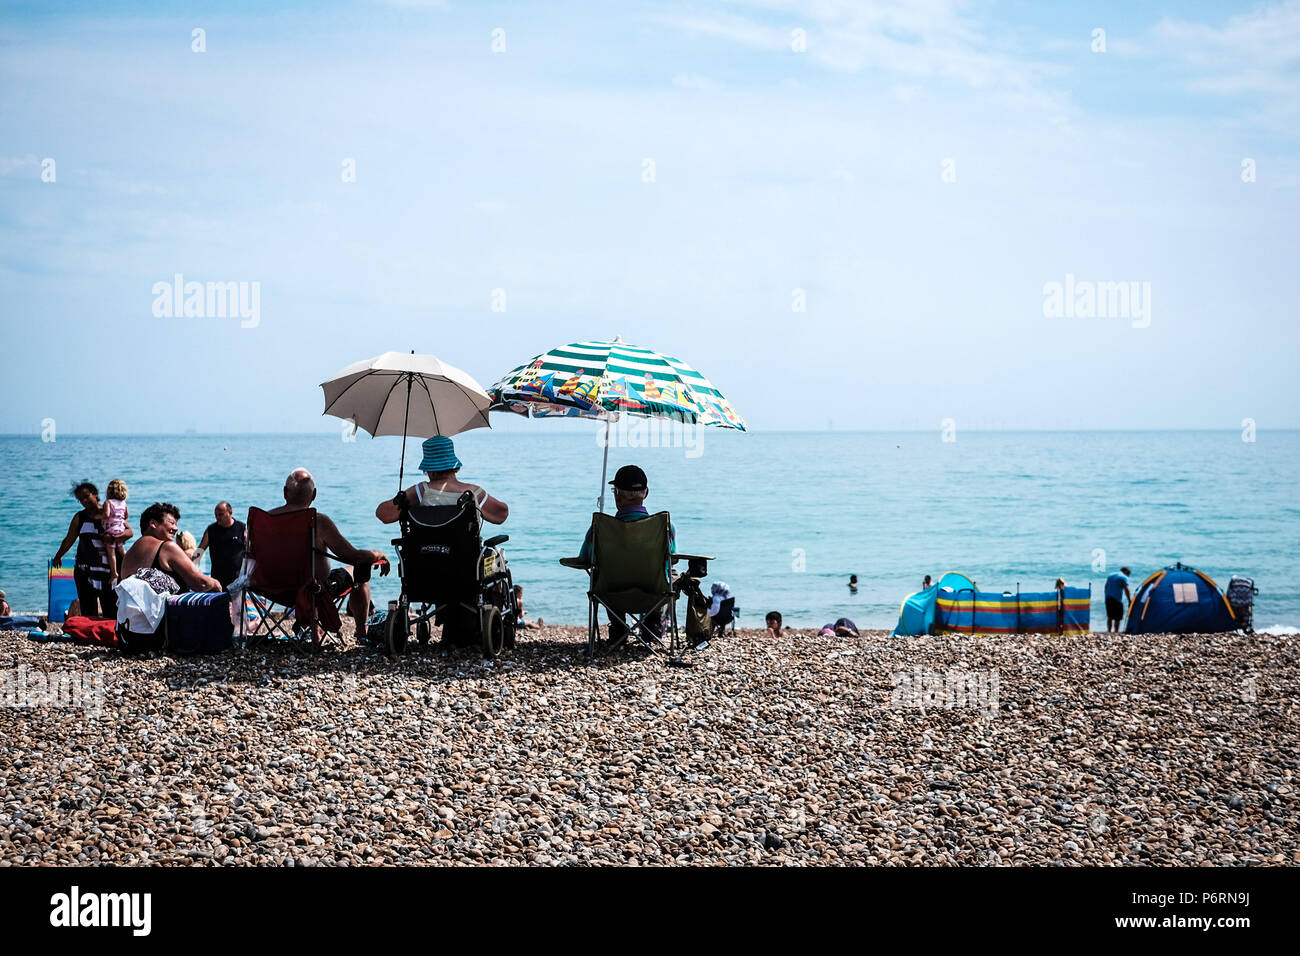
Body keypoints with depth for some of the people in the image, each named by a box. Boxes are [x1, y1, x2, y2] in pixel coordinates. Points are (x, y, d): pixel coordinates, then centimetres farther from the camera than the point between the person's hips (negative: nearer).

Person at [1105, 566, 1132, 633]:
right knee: (1117, 617, -3)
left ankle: (1108, 631, 10)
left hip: (1108, 598, 7)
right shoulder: (1124, 577, -3)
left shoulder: (1110, 576, 20)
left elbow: (1106, 587, 23)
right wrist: (1130, 601, -11)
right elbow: (1126, 590, -12)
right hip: (1117, 599, -7)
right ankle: (1116, 631, -7)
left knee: (1109, 616, 14)